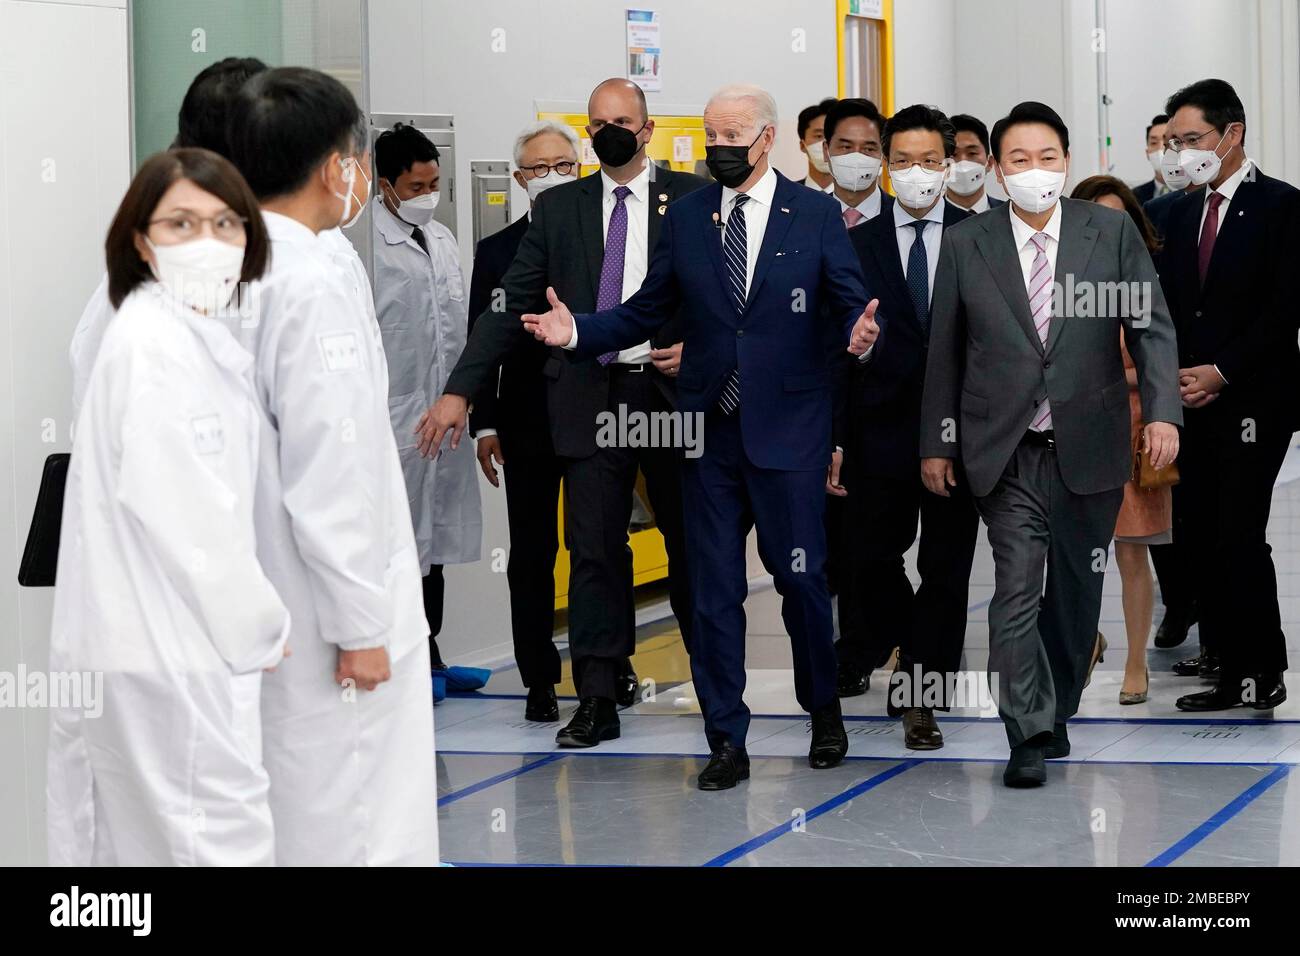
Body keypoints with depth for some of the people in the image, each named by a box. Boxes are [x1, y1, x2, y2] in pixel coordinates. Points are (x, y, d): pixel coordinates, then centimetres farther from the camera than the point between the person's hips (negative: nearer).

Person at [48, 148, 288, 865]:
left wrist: (249, 623, 12)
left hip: (155, 643, 10)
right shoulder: (154, 342, -15)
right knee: (223, 846, -7)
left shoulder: (195, 337, 17)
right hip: (169, 651, -10)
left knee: (132, 842, 12)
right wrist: (258, 627, -11)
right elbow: (177, 506, -21)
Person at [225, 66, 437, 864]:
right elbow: (329, 475, -21)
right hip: (317, 616, -8)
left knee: (264, 821, 15)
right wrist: (361, 624, -15)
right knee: (346, 831, 0)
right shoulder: (312, 287, -19)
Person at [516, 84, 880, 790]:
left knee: (800, 576, 5)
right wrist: (577, 332, -4)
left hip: (788, 427, -3)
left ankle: (823, 711, 29)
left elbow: (849, 304, -4)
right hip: (709, 428, 3)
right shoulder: (685, 217, 8)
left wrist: (859, 333, -27)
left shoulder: (815, 214, 0)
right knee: (714, 590, 4)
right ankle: (726, 744, 11)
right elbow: (646, 310, 10)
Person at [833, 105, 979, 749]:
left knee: (945, 567, 2)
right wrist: (834, 438, -3)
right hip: (882, 429, 1)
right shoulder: (858, 245, 4)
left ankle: (921, 695, 11)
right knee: (872, 559, 6)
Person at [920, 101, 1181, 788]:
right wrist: (936, 442, 8)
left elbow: (1151, 327, -1)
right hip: (1007, 453, -1)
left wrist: (1162, 411, -15)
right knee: (1017, 589, -10)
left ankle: (1056, 717, 26)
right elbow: (944, 350, 8)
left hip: (1089, 447, 1)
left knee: (1078, 590, 10)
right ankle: (1028, 738, -7)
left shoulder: (1112, 232, 2)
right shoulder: (965, 244, 2)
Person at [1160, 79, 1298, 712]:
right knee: (1202, 535, 3)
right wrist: (1176, 374, 0)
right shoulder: (1182, 213, 16)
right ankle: (1230, 666, 9)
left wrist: (1222, 372, -14)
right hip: (1195, 400, 6)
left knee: (1239, 535, -10)